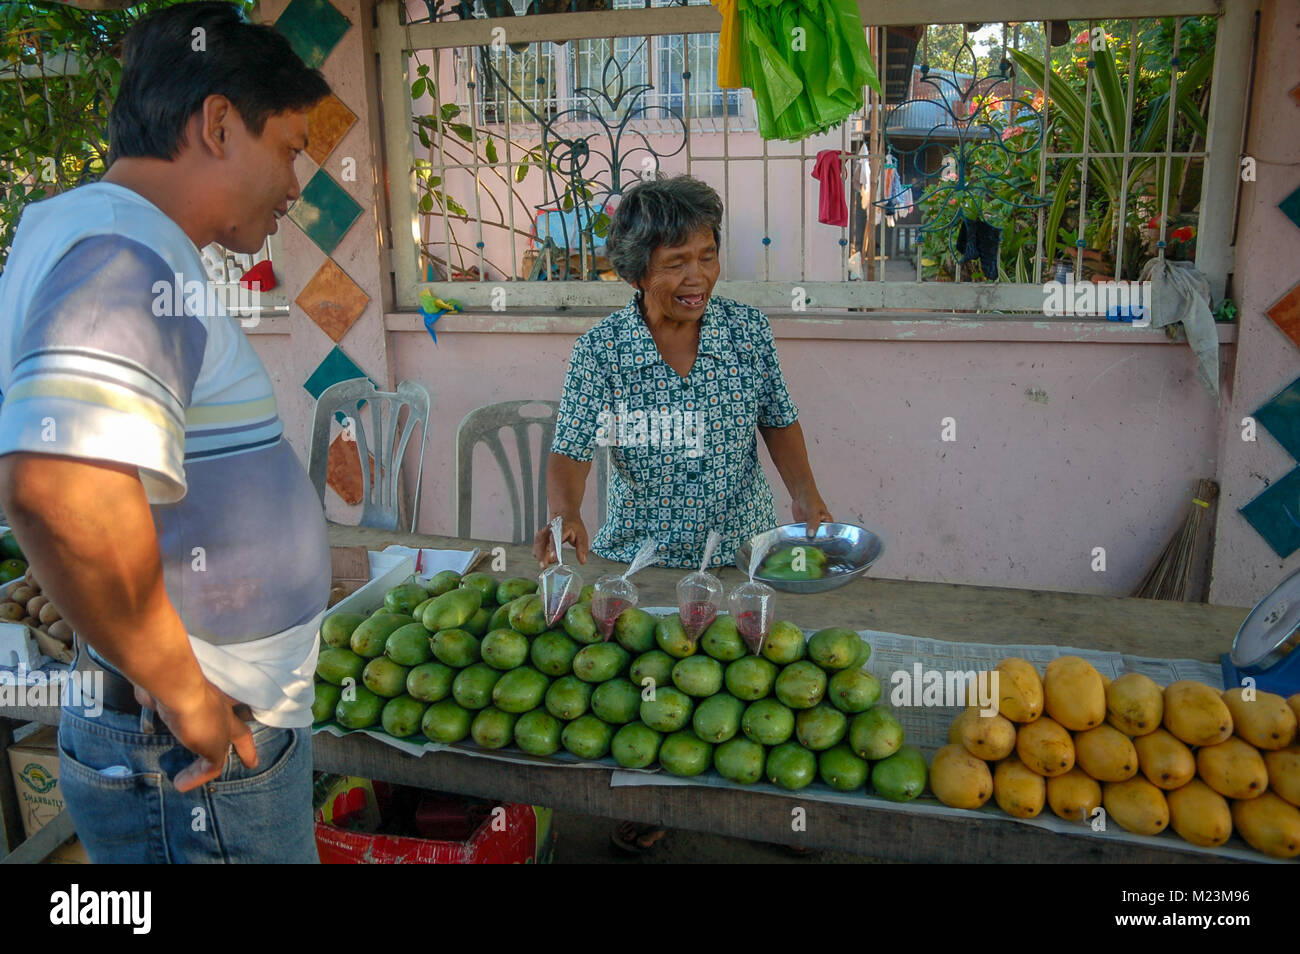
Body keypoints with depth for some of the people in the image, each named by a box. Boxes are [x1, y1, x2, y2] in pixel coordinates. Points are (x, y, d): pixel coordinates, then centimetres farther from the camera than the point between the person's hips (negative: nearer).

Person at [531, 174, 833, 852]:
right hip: (637, 556, -1)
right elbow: (571, 448, -15)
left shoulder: (748, 329, -6)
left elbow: (778, 420, 4)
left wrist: (805, 494, -9)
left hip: (741, 549, 1)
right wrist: (565, 517, -33)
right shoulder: (601, 349, -13)